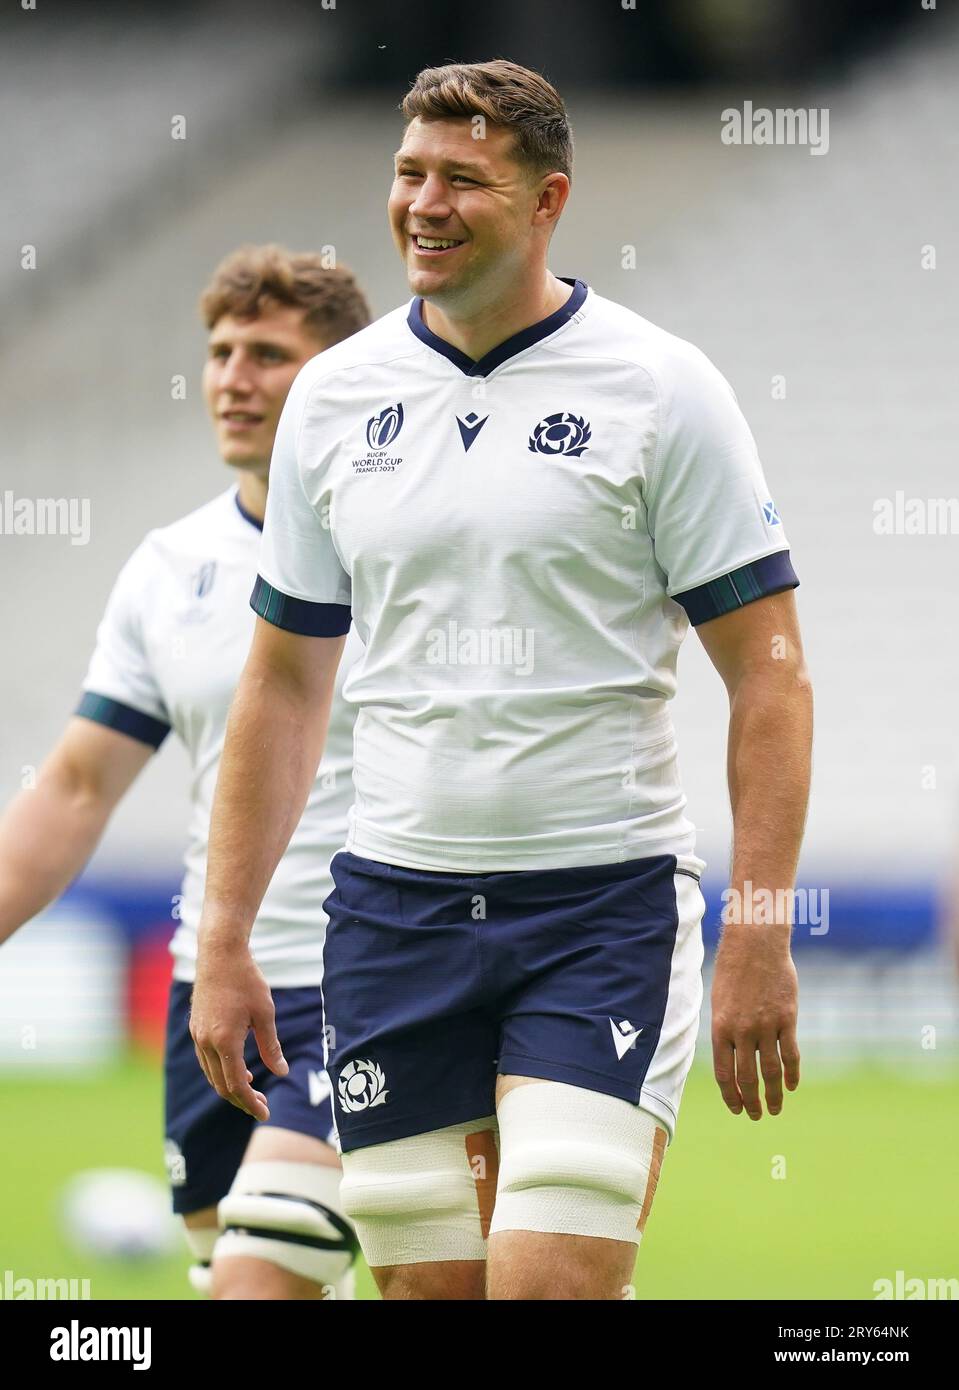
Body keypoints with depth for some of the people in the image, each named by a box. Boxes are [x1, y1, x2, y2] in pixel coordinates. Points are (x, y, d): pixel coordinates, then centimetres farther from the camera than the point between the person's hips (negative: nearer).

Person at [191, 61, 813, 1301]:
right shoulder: (334, 396, 8)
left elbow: (770, 673, -4)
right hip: (393, 909, 4)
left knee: (553, 1284, -16)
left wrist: (759, 940, -11)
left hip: (604, 910, -4)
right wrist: (223, 942, 10)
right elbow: (283, 685, 15)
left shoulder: (659, 388, -4)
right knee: (426, 1283, 4)